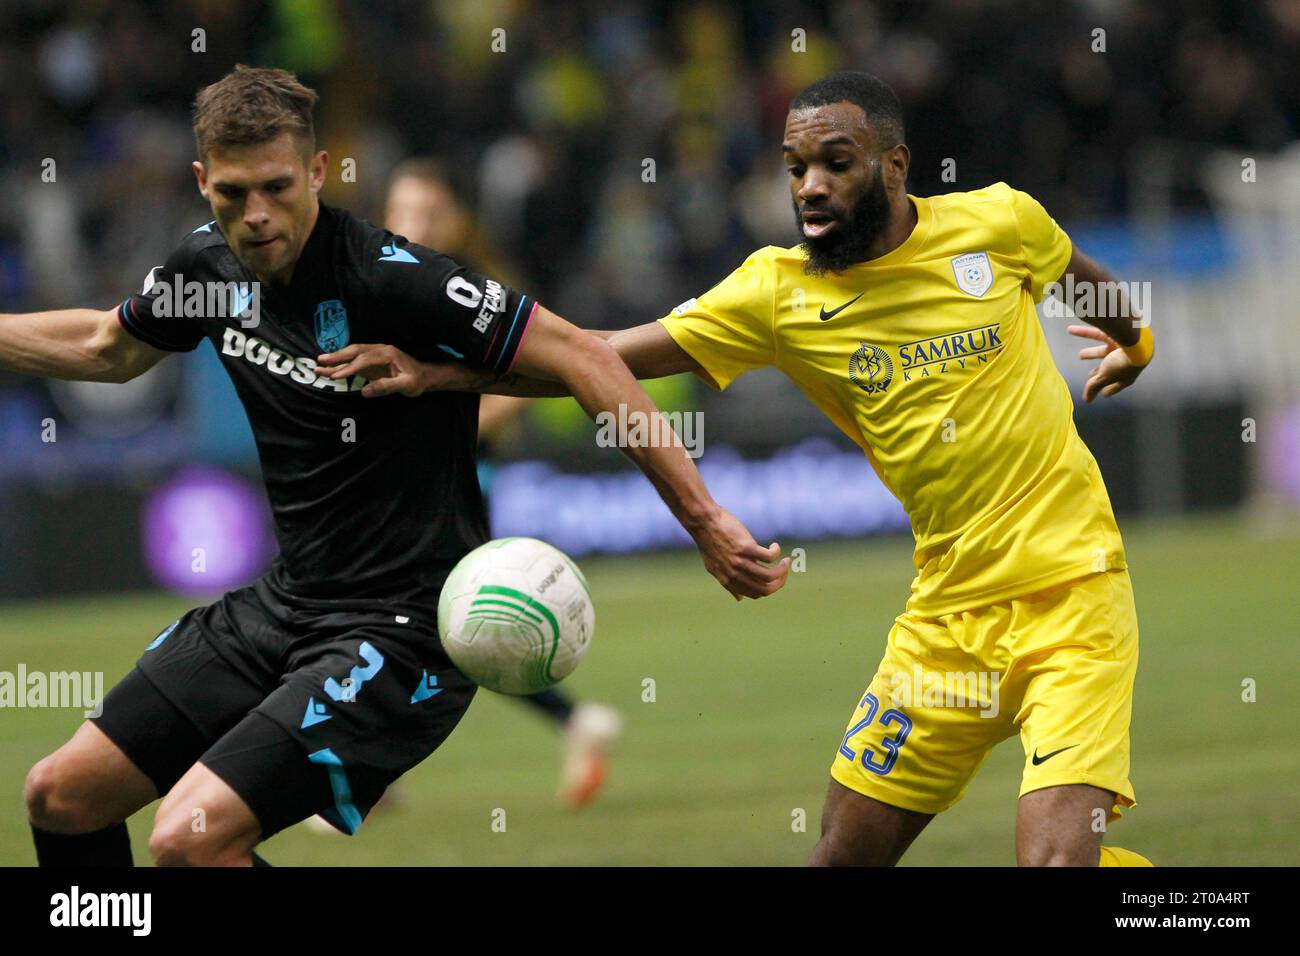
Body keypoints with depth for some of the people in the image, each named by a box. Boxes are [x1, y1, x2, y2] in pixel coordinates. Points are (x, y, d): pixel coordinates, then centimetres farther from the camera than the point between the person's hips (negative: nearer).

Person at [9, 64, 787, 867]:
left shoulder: (389, 279, -21)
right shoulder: (212, 266, 1)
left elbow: (586, 362, -20)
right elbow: (107, 349, 24)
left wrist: (704, 520, -24)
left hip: (401, 629, -8)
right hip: (279, 608, 8)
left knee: (190, 838, -24)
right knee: (62, 796, 6)